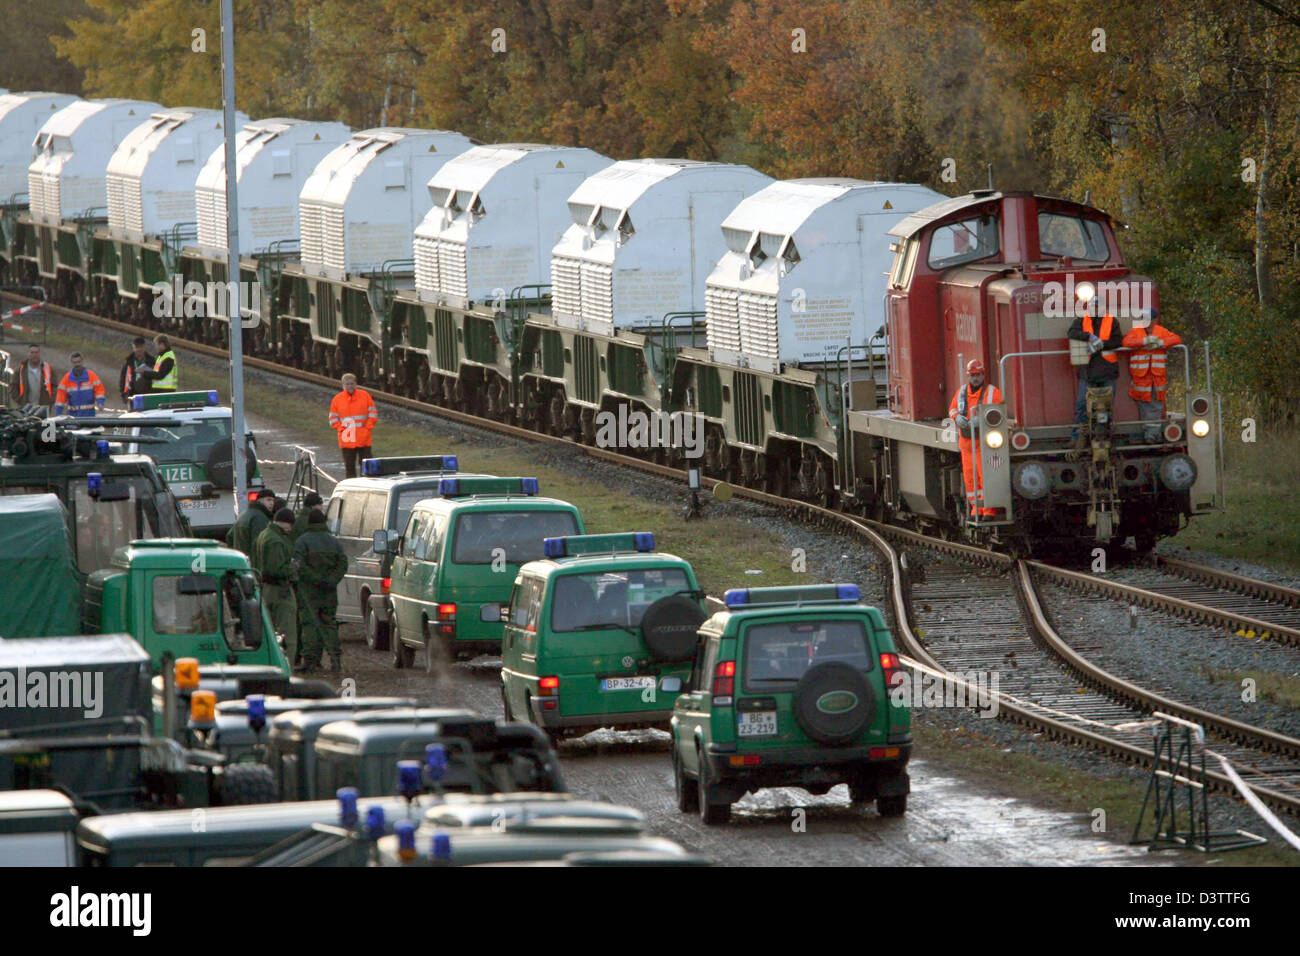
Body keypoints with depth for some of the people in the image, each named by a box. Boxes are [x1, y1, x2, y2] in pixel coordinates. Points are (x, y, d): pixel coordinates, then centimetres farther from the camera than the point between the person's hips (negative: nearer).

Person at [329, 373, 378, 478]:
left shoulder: (365, 395, 2)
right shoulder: (337, 399, 4)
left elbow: (373, 414, 5)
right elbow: (333, 418, 7)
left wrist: (367, 427, -4)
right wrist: (341, 429, -4)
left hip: (363, 439, -1)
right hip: (346, 440, 1)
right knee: (349, 466, 2)